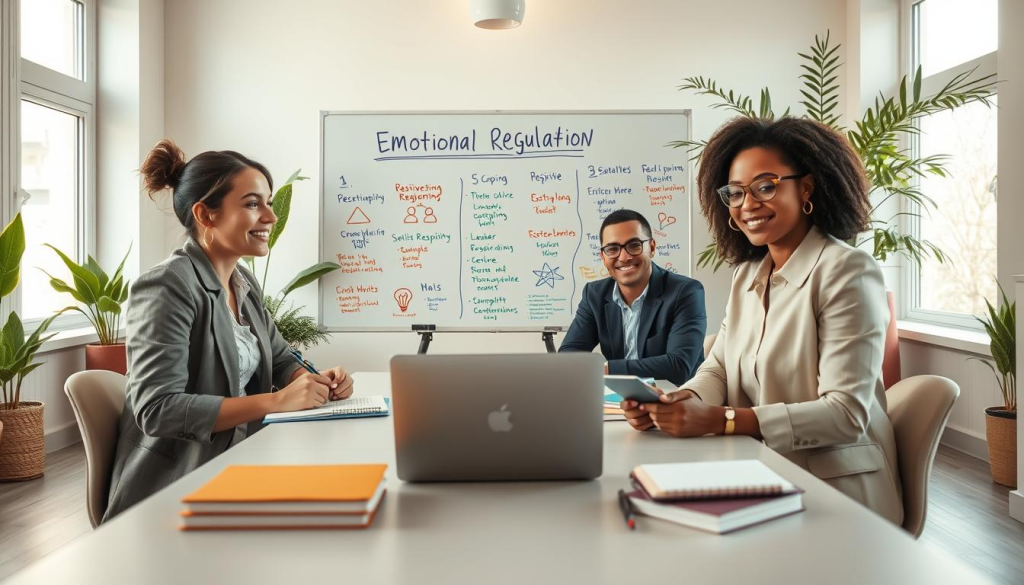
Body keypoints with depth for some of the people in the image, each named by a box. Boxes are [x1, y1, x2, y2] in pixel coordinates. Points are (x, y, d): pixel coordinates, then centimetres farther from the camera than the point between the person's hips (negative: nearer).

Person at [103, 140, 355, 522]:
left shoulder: (245, 284, 9)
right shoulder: (167, 288, -16)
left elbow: (280, 362, 18)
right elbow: (158, 408, -23)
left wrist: (316, 382, -5)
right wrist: (276, 401, -25)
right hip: (174, 488, -8)